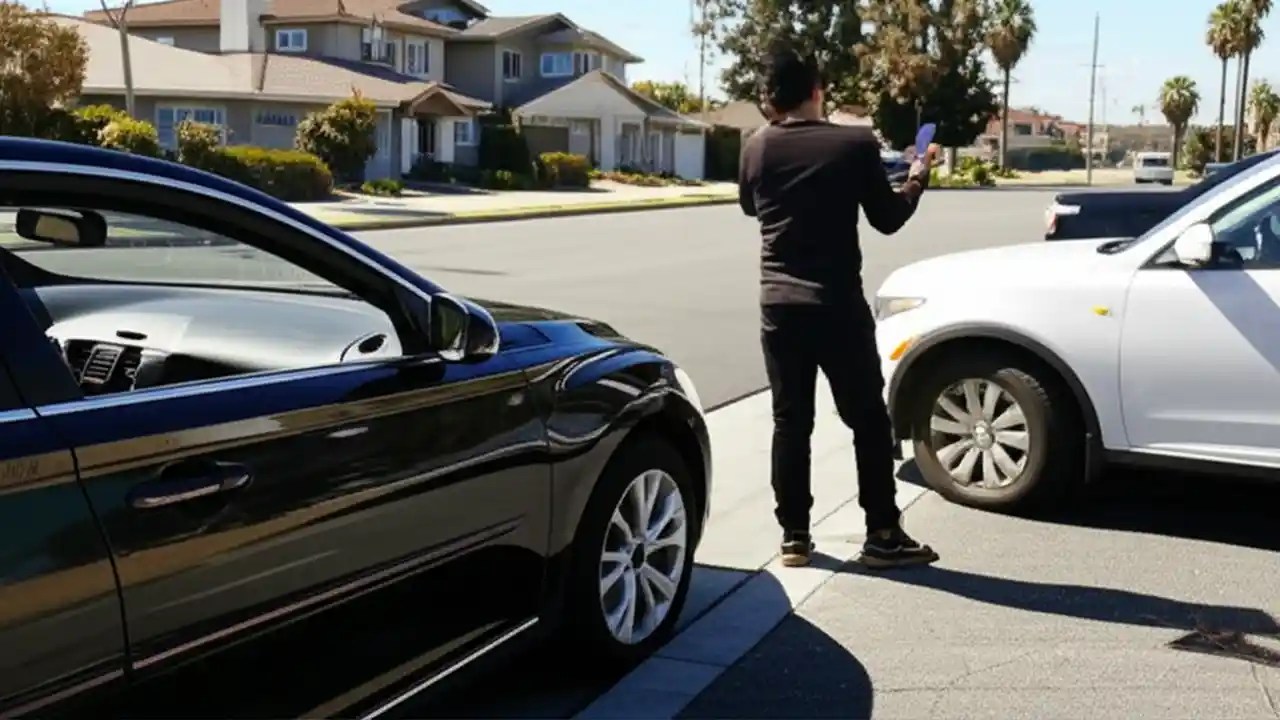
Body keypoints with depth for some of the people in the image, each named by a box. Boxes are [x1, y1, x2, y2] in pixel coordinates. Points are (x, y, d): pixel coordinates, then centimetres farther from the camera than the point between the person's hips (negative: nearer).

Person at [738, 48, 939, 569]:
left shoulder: (756, 148, 2)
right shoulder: (855, 144, -7)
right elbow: (888, 218, 1)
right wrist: (918, 177, 19)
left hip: (779, 304, 3)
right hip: (838, 304, -3)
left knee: (790, 421, 9)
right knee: (868, 420, 6)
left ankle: (794, 536, 11)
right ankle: (883, 535, 9)